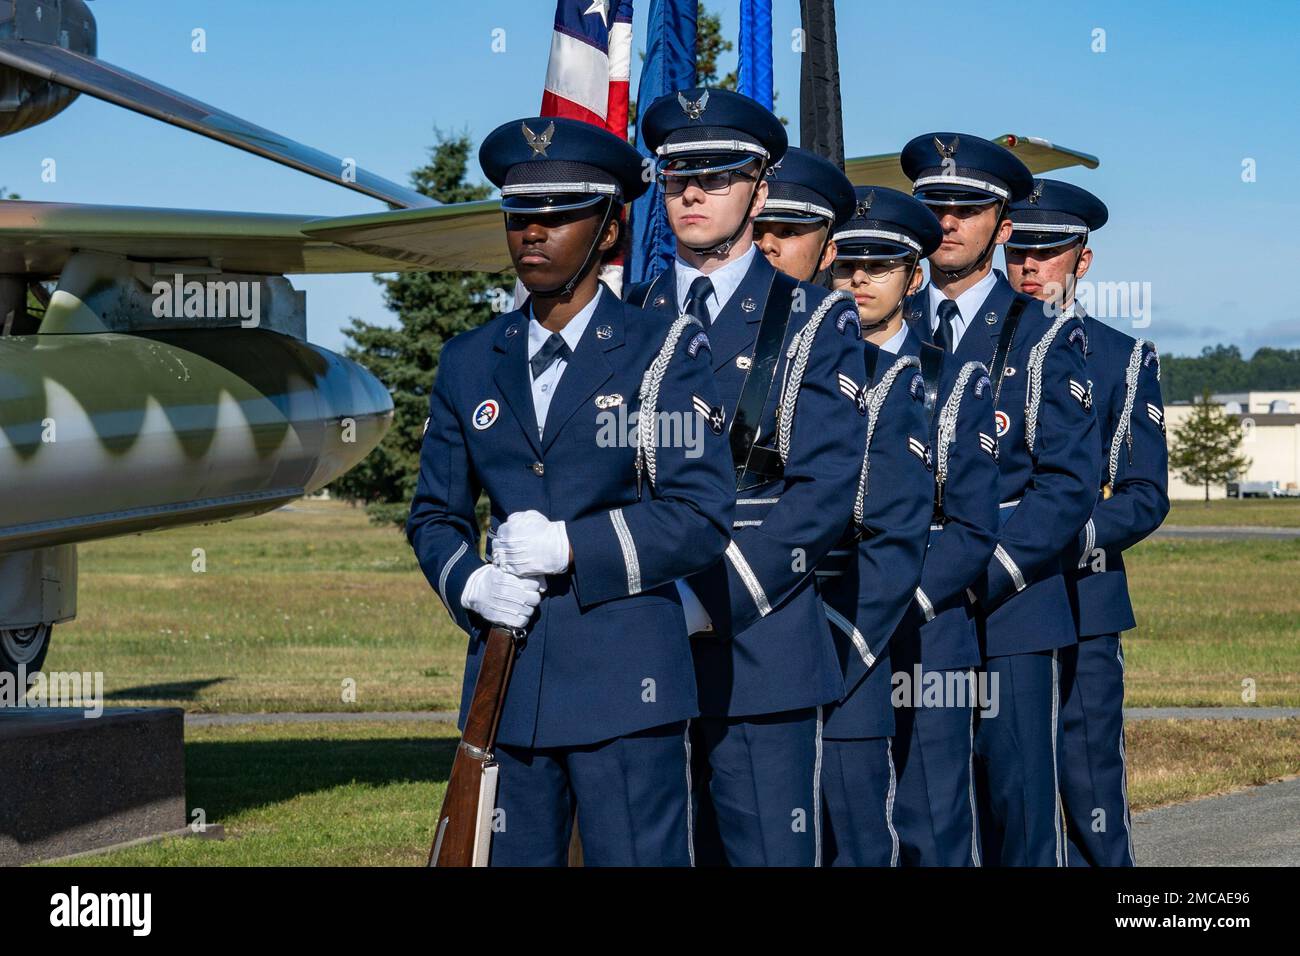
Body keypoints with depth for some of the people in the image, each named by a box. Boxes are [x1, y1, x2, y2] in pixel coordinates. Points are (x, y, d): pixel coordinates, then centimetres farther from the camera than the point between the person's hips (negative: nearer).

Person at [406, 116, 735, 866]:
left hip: (625, 684, -4)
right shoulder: (470, 364, 13)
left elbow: (703, 518, -7)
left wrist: (571, 547, -16)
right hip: (506, 684, 4)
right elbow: (435, 514, 16)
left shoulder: (665, 353, 0)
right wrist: (469, 583, -5)